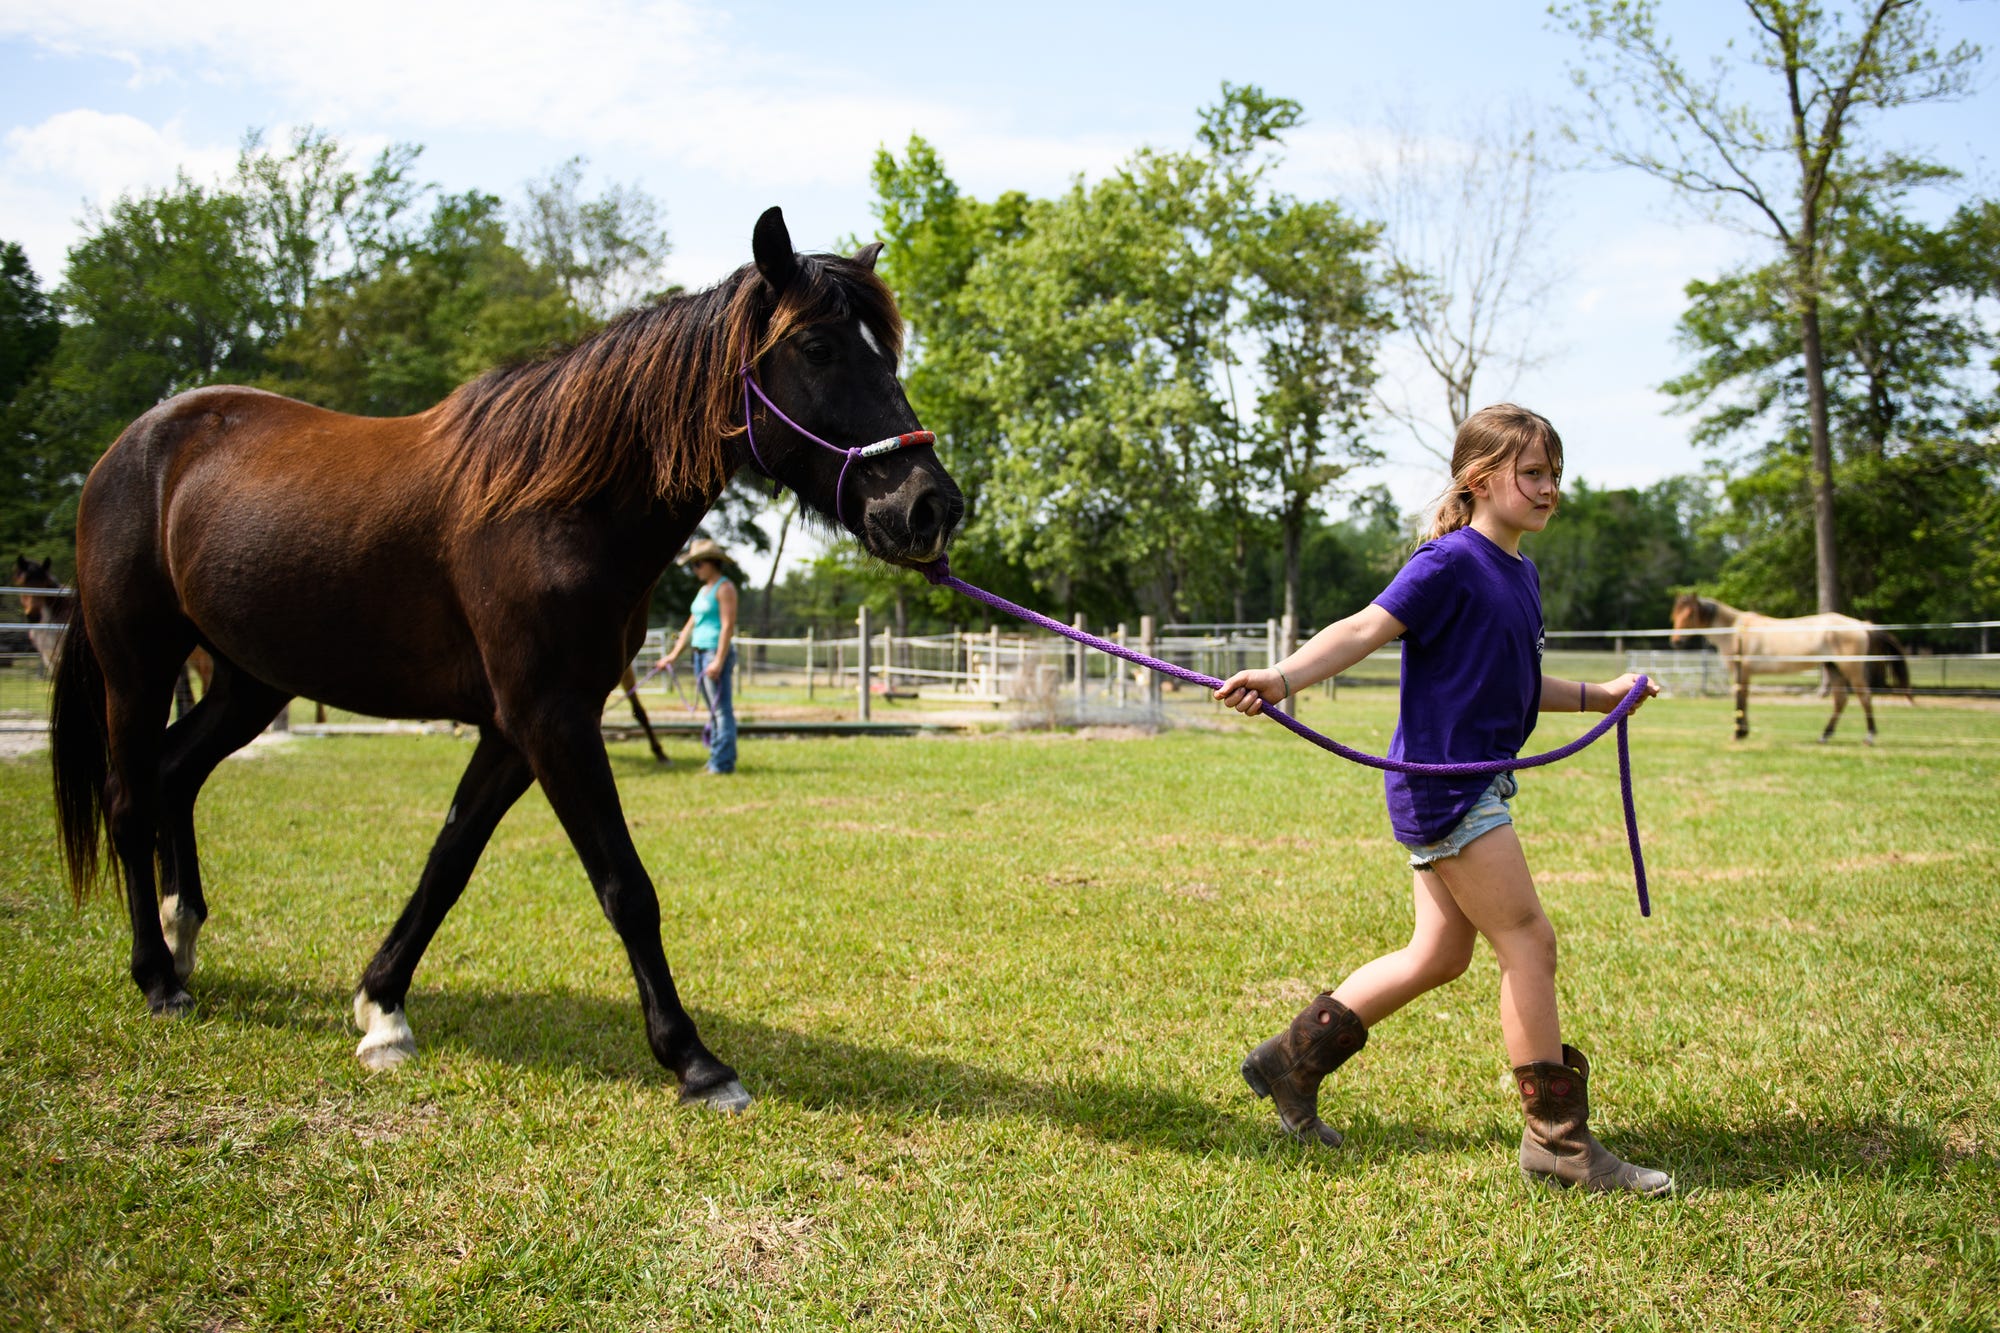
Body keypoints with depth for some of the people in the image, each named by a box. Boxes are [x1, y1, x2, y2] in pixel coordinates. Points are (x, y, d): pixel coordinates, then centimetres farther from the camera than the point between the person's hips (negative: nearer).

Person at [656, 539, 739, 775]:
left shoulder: (724, 588, -10)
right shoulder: (704, 590, 19)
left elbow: (728, 626, -17)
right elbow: (690, 625, 21)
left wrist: (719, 661, -22)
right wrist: (674, 654, 17)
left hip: (717, 652, -9)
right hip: (700, 653, 9)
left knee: (721, 709, -8)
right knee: (714, 710, 11)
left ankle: (723, 763, -8)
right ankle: (716, 758, 15)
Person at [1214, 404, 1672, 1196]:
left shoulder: (1521, 575, 16)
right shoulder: (1452, 563, -12)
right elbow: (1366, 629, -23)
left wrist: (1598, 697, 20)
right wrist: (1283, 678, -37)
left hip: (1474, 786, 10)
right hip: (1443, 783, -10)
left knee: (1439, 957, 14)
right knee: (1529, 943, -6)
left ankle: (1291, 1062, 24)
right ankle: (1558, 1141, 5)